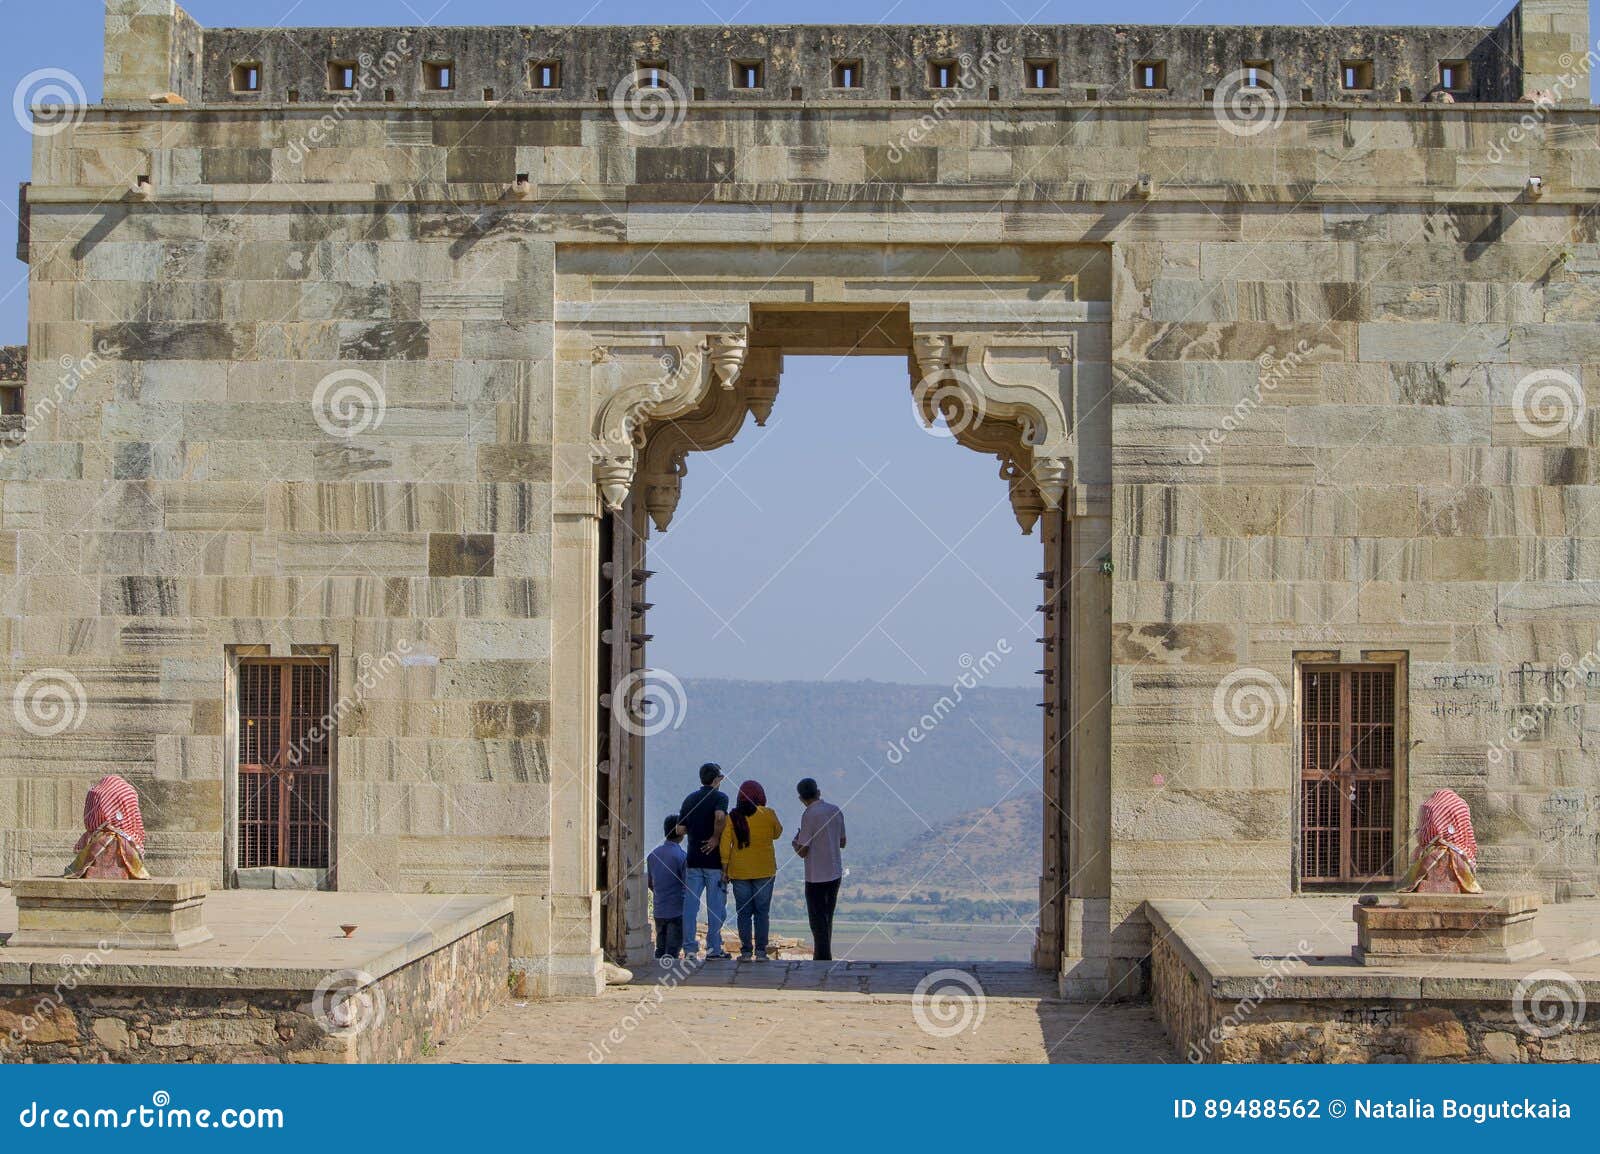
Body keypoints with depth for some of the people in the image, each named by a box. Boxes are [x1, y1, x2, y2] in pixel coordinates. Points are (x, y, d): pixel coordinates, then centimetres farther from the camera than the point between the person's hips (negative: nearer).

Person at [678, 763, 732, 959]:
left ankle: (690, 948, 2)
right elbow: (720, 817, -26)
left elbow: (681, 828, 6)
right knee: (715, 905, 3)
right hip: (713, 860, -4)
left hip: (693, 859, 4)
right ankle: (714, 948, 4)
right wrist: (716, 838, -13)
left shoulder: (689, 799, 10)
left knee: (690, 904, 4)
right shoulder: (719, 797, -6)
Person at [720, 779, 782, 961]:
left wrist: (725, 869, 0)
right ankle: (761, 951, 1)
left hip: (739, 871, 1)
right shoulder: (768, 814, -5)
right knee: (762, 912, 5)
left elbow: (725, 844, -6)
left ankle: (745, 951, 3)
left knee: (744, 912, 6)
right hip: (764, 871, -1)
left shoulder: (733, 817, -3)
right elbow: (777, 834, 13)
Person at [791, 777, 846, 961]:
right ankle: (825, 956, 22)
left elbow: (802, 851, -13)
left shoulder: (809, 815, -16)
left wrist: (795, 842, 7)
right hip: (836, 874, 7)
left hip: (816, 877, -7)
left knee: (818, 920, 0)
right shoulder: (836, 811, 4)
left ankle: (823, 959, -1)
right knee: (827, 918, 16)